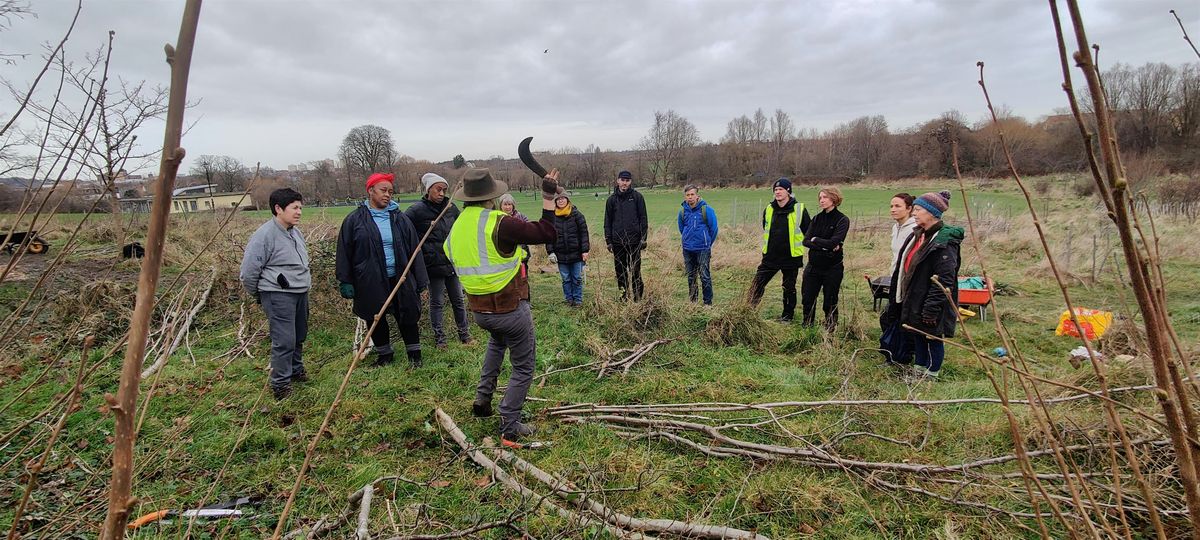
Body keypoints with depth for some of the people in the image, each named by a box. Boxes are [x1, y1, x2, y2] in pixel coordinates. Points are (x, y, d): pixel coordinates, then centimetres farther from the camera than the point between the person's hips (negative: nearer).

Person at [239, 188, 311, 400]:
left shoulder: (295, 232, 8)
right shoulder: (265, 235, -17)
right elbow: (248, 272, -12)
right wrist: (259, 295, 1)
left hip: (300, 293, 8)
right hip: (278, 295, -8)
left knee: (299, 336, 19)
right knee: (284, 341, -7)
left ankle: (296, 370, 38)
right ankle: (280, 384, 6)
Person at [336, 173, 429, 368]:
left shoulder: (400, 218, 4)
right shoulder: (354, 220, -2)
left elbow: (414, 249, 5)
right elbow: (344, 253, 1)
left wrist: (420, 279, 3)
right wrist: (345, 282, -2)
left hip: (400, 279, 1)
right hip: (370, 283, 0)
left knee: (407, 317, 6)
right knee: (375, 320, 13)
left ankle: (414, 353, 23)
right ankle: (385, 354, 33)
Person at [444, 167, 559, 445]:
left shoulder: (456, 229, 1)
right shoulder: (500, 224, -21)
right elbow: (547, 234, -19)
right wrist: (549, 199, -9)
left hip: (478, 310, 7)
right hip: (511, 309, -7)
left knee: (497, 340, 38)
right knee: (523, 367, 11)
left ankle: (482, 398, 34)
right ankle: (510, 429, 14)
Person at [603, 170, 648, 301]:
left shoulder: (637, 197, 2)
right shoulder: (612, 199, 9)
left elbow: (643, 218, 2)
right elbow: (608, 221, 11)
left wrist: (643, 238, -4)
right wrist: (608, 241, 5)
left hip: (634, 241, -2)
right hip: (617, 241, 2)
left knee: (635, 270, 0)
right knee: (620, 271, 7)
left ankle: (638, 297, 8)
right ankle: (623, 297, 15)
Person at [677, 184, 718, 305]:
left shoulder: (706, 210, -9)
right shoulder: (683, 211, 3)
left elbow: (713, 229, -2)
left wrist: (707, 243, 8)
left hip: (703, 249, -4)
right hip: (687, 250, 4)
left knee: (705, 277, -5)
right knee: (691, 277, 13)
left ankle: (708, 303, 3)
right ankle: (692, 301, 24)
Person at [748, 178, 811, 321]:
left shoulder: (799, 209, -10)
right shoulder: (769, 209, 2)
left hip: (791, 257, -3)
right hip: (770, 256, 3)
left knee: (789, 288, 11)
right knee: (757, 284, -1)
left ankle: (788, 315, 26)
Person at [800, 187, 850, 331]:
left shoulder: (842, 220, -8)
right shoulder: (817, 219, 8)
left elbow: (833, 242, -21)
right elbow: (806, 241, -4)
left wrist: (815, 240, -7)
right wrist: (826, 246, -17)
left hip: (832, 268, -5)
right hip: (813, 266, 5)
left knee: (830, 303, 6)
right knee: (807, 300, 9)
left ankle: (830, 331, 19)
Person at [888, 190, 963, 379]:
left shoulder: (944, 241, -20)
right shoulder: (918, 235, 9)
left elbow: (944, 280, -23)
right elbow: (905, 266, 16)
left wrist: (932, 307, -24)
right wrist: (901, 297, 17)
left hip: (930, 305, -9)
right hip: (914, 300, 9)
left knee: (933, 339, 7)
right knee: (918, 337, 19)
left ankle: (931, 377, 21)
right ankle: (917, 374, 32)